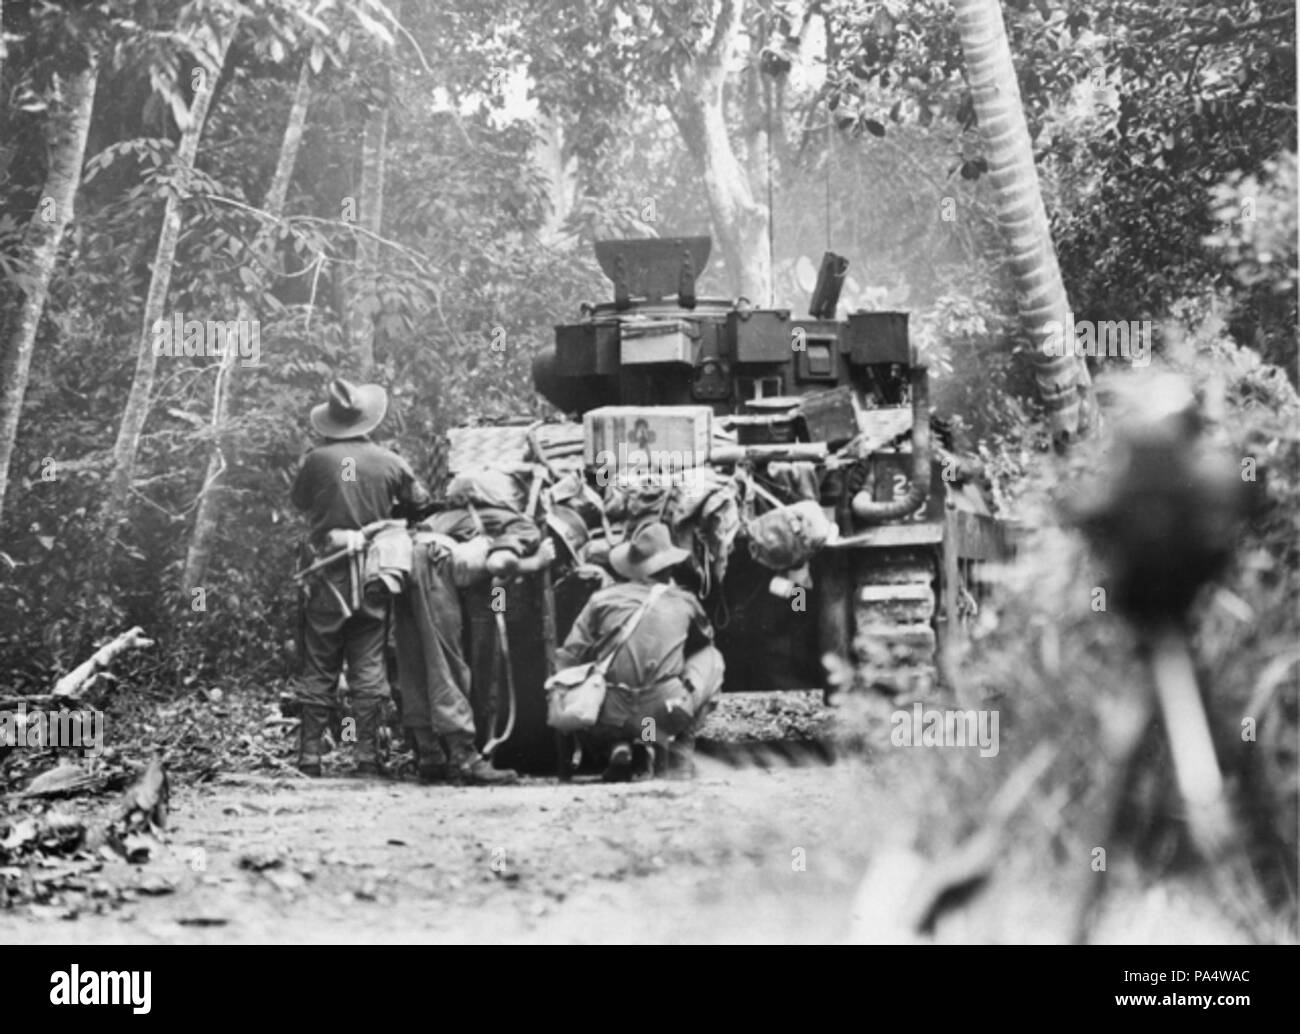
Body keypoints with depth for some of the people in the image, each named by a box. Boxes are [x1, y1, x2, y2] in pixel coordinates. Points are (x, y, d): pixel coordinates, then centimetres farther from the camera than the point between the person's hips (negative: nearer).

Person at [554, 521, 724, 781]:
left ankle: (619, 745, 6)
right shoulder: (684, 603, 8)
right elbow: (705, 637, 30)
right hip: (665, 717, -1)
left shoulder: (602, 599, 6)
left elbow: (567, 660, 4)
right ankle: (680, 747, 12)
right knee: (710, 657, 22)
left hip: (608, 720, 1)